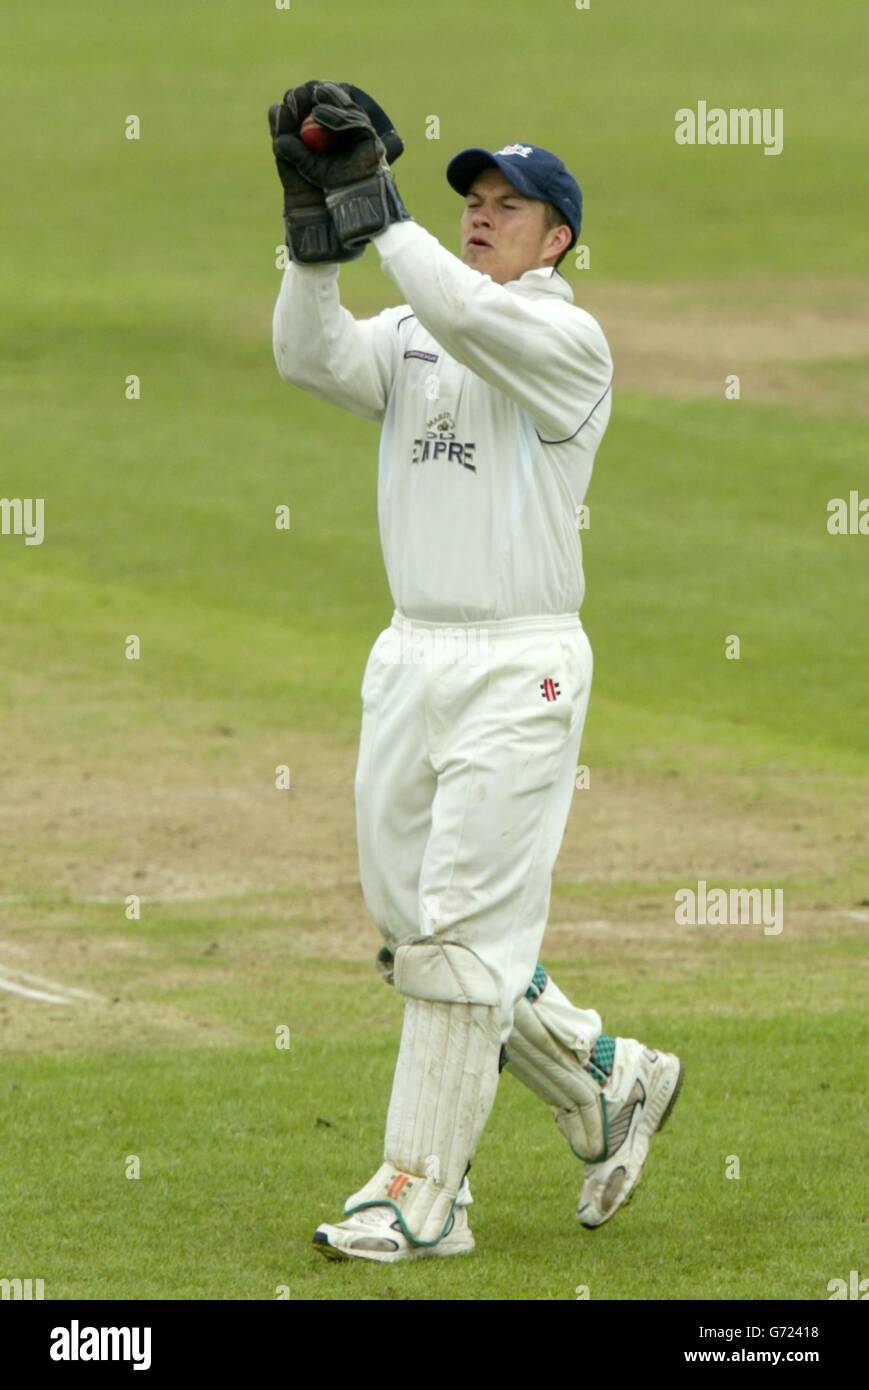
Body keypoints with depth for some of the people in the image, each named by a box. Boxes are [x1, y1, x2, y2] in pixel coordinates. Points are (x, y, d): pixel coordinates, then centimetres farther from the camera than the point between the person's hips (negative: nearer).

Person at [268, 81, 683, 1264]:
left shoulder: (570, 340, -7)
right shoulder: (411, 335, 12)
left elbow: (470, 317, -28)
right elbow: (311, 356, -7)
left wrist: (376, 203, -22)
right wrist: (317, 216, -17)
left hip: (519, 667, -7)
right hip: (409, 661, 7)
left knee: (462, 931, -8)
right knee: (411, 928, 11)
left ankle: (423, 1194, -5)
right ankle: (607, 1082, 28)